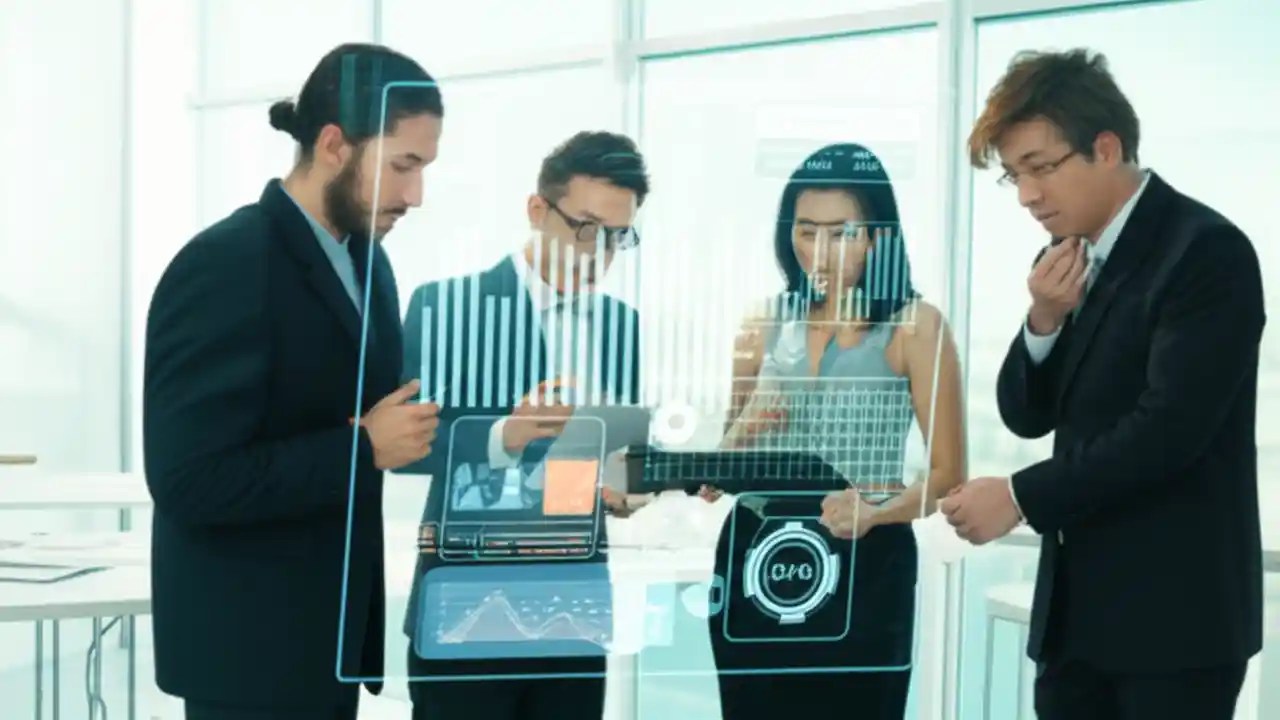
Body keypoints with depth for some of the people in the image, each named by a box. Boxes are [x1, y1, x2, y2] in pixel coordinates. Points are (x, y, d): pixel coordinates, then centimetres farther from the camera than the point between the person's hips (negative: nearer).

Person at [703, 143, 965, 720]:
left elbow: (947, 475, -7)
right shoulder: (765, 325, 10)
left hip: (864, 565, -3)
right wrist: (744, 432, -6)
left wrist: (874, 514, -24)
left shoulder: (914, 325, -2)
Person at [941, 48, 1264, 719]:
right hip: (1078, 603, 7)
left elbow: (1169, 429, -21)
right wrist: (1044, 320, -7)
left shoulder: (1207, 250, -13)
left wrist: (1022, 496, -17)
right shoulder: (1069, 259, 11)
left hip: (1175, 610, -7)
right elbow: (1027, 415, 13)